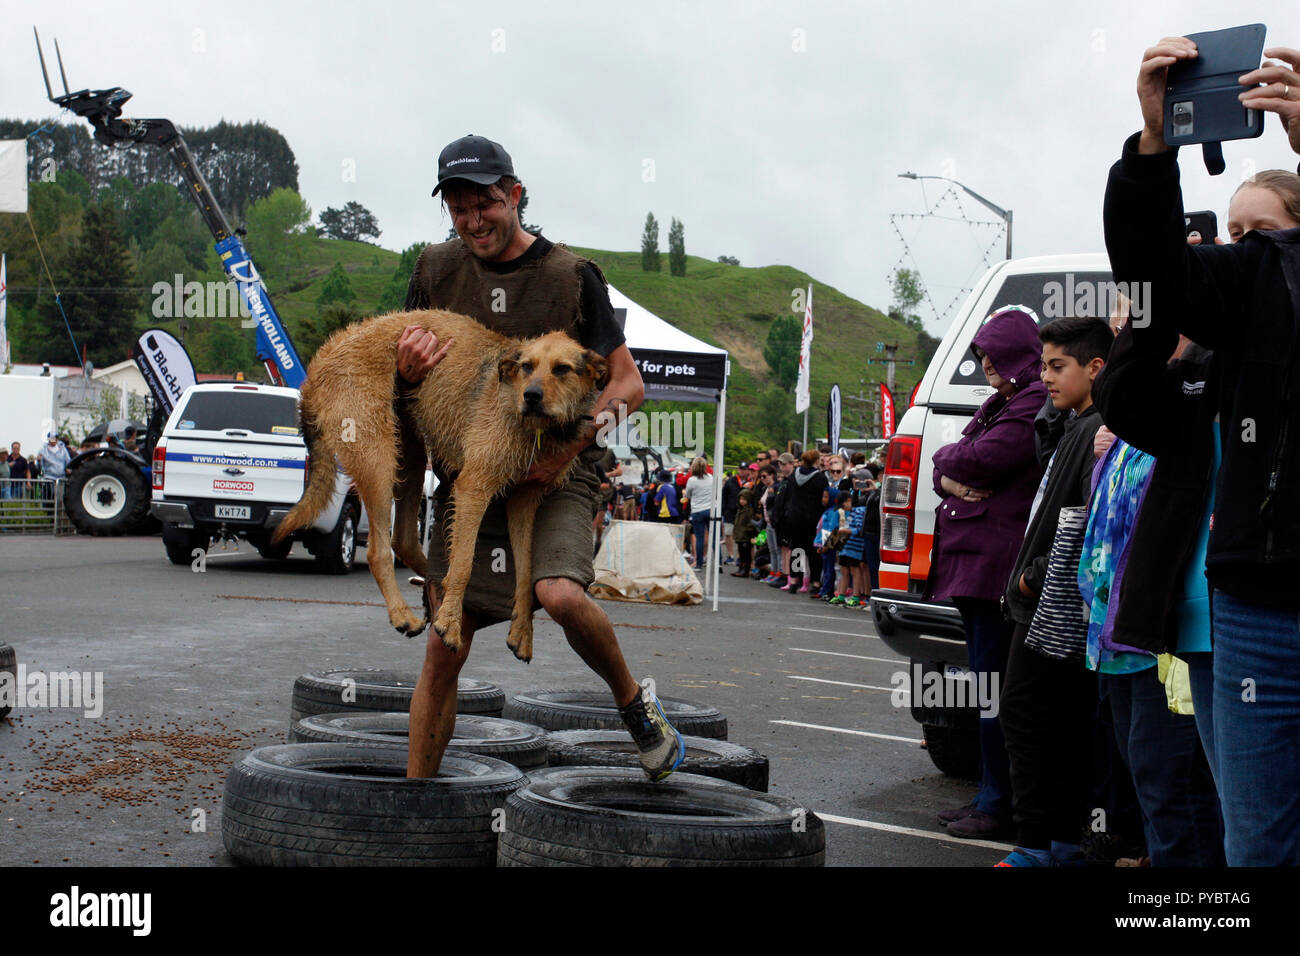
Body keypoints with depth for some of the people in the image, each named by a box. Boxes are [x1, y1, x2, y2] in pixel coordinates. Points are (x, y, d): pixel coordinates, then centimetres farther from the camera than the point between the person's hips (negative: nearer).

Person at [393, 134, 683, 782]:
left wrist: (567, 445, -18)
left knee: (561, 594, -29)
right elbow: (405, 372, 15)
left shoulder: (569, 275, -5)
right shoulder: (436, 271, 6)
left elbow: (628, 384, -4)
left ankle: (634, 704, -2)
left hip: (557, 470, -3)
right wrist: (407, 371, -11)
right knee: (443, 649, 0)